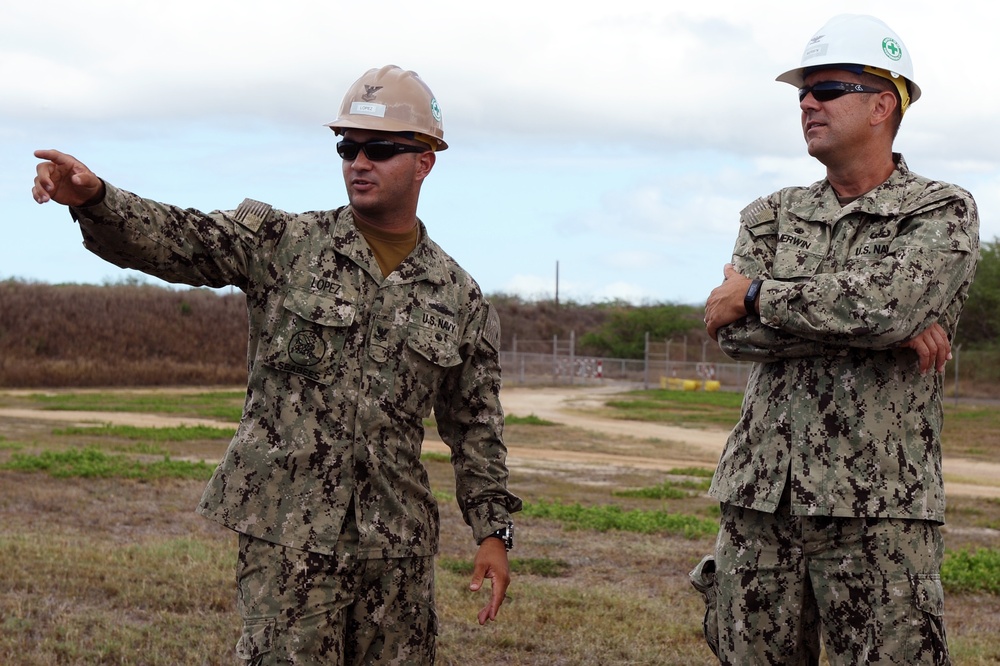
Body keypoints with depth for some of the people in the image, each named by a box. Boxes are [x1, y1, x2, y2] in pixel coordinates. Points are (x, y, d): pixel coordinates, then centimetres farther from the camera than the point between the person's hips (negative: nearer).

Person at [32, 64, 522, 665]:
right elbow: (173, 239, -11)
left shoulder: (460, 298, 6)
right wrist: (92, 198, -29)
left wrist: (493, 531, 8)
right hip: (286, 534, -2)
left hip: (398, 547, 3)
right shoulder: (284, 244, 1)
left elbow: (477, 428, 12)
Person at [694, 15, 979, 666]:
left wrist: (757, 295, -8)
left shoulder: (943, 212, 1)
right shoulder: (771, 216, 14)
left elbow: (884, 300, -20)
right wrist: (884, 332, -13)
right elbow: (735, 331, -5)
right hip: (760, 498, 4)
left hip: (880, 511, -4)